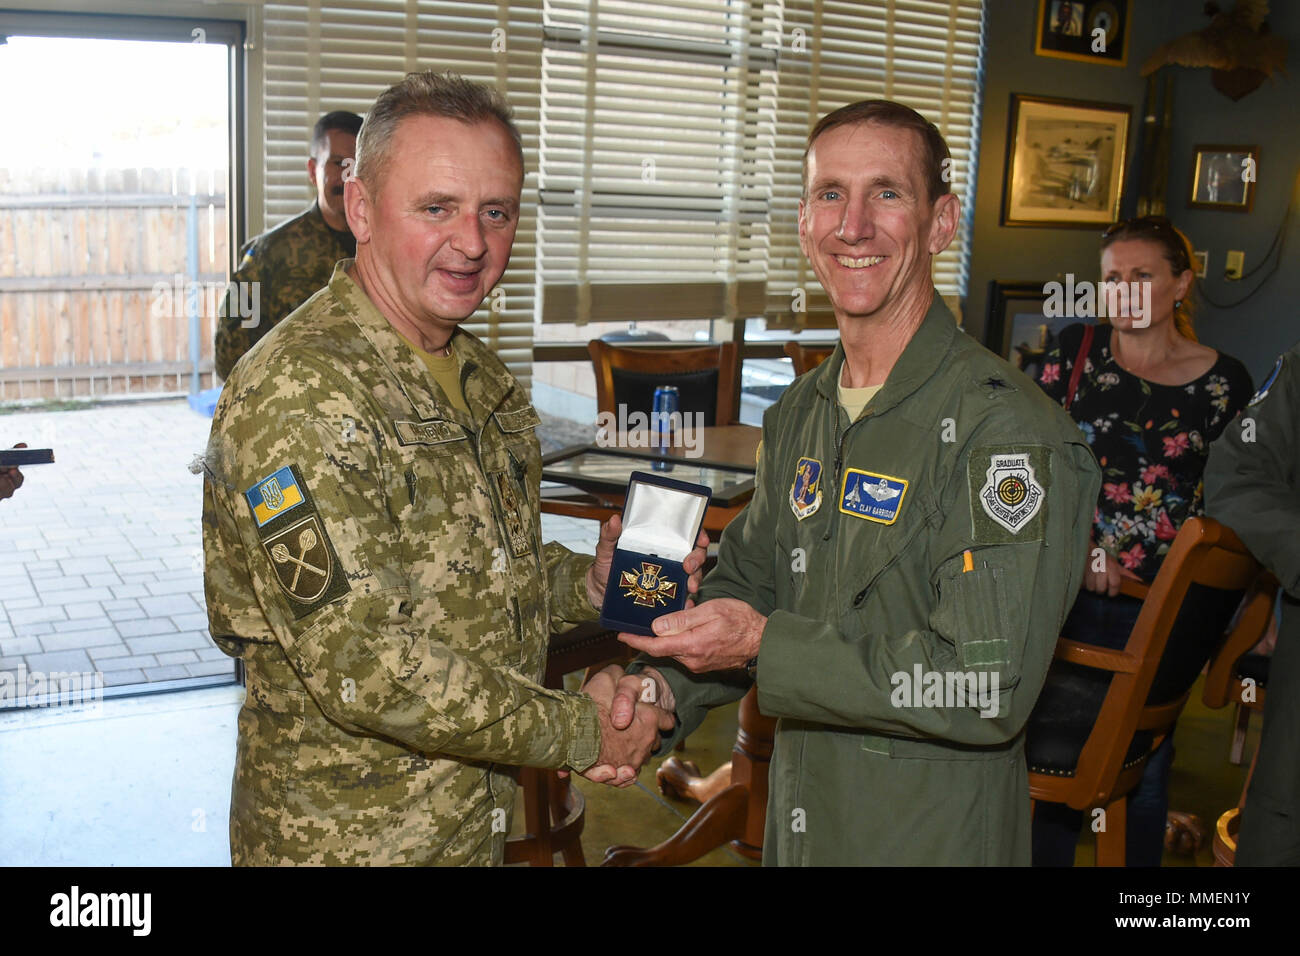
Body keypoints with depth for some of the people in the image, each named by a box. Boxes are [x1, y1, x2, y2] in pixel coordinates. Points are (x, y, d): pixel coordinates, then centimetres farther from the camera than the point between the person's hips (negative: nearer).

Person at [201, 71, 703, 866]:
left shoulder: (483, 377, 5)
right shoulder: (299, 395, -23)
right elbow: (361, 665, -27)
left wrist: (594, 583, -4)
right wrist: (578, 732, -18)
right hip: (344, 837, -7)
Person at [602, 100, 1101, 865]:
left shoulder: (1008, 428, -21)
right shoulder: (799, 414, 4)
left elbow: (991, 687, -26)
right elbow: (747, 579, 12)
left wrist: (764, 646, -25)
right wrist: (663, 685, -7)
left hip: (937, 838, -6)